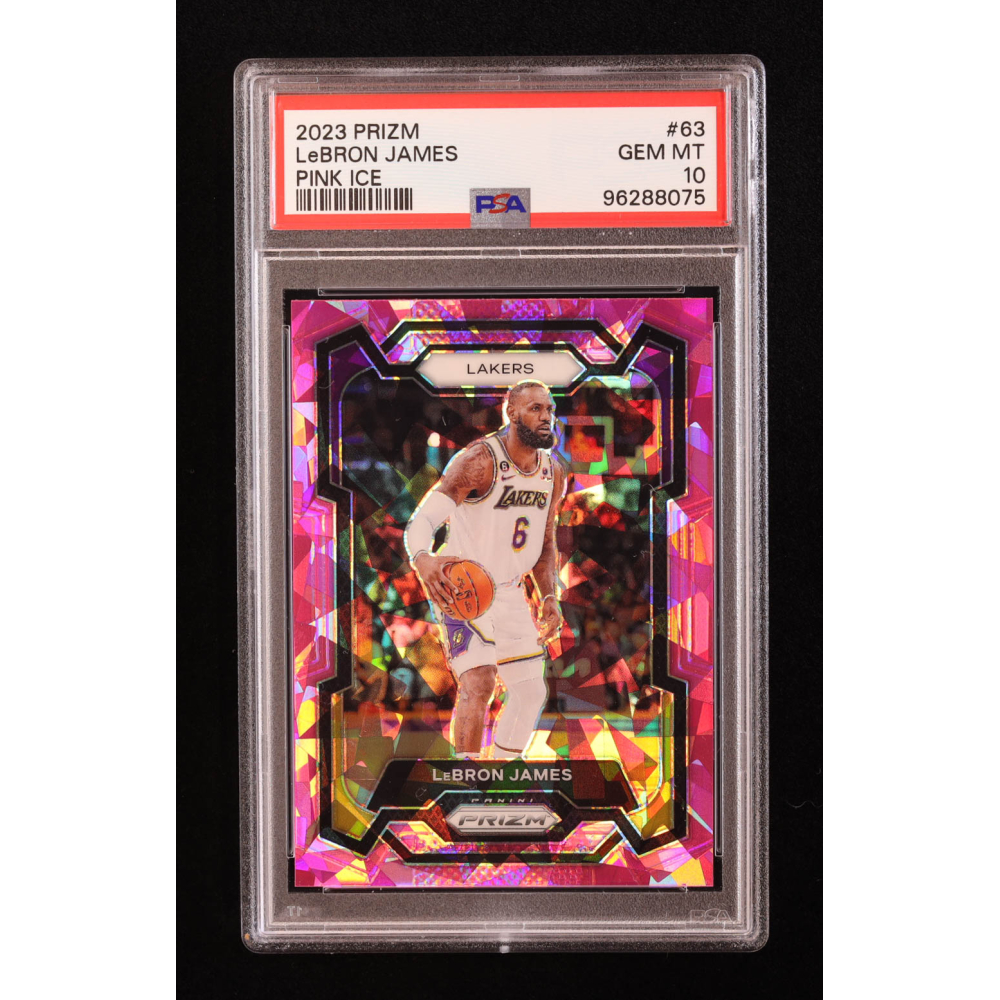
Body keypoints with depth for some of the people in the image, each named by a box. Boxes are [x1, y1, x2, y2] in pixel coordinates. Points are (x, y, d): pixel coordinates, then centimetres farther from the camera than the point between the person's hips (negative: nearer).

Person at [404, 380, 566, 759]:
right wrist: (423, 558, -49)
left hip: (510, 592, 8)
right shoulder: (479, 460, -20)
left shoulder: (553, 472, 3)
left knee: (532, 692, 11)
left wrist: (549, 597, 3)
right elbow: (422, 519, -27)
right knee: (478, 682, -23)